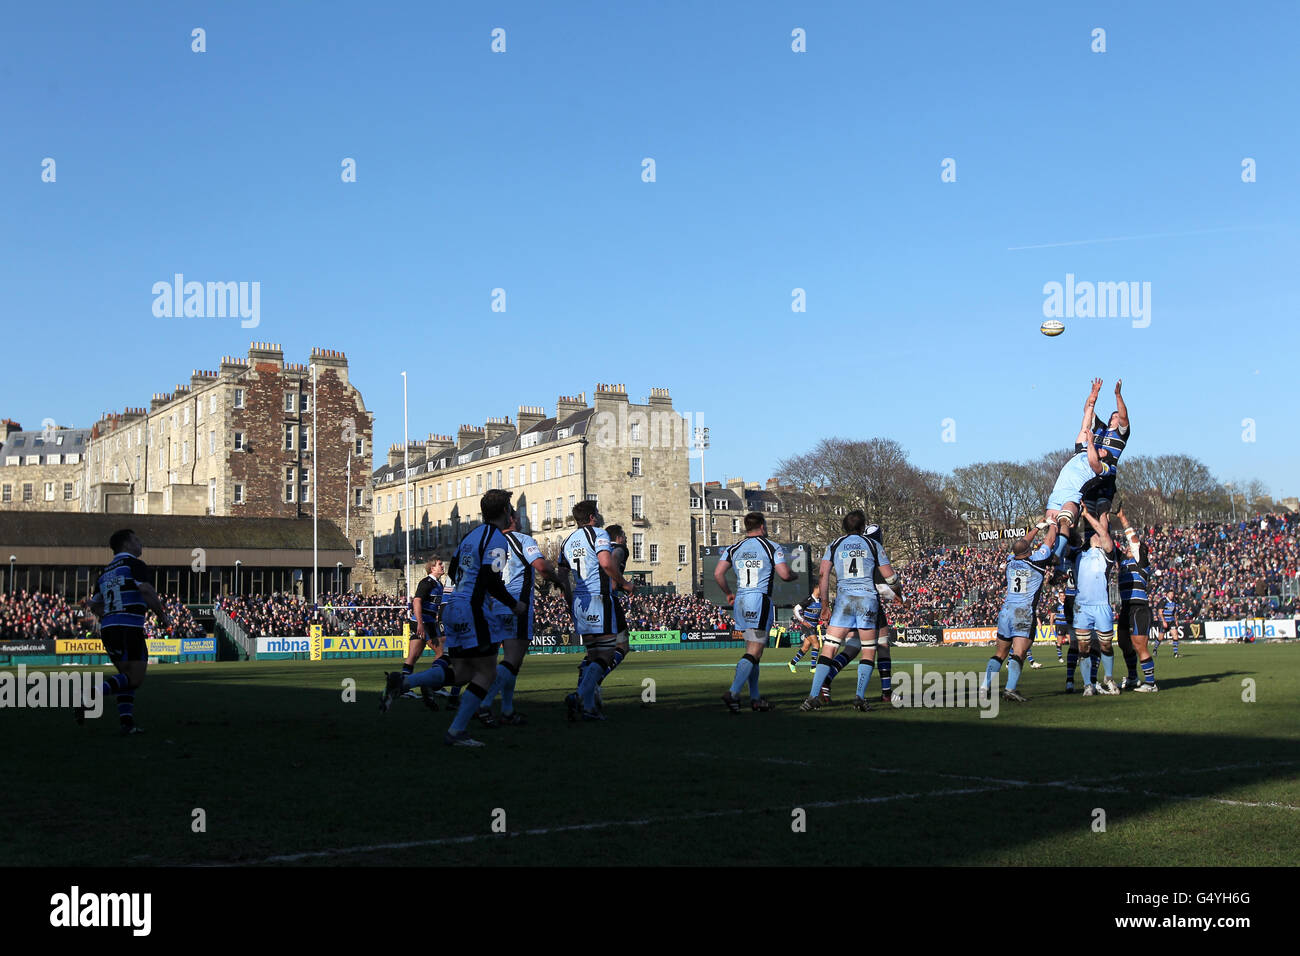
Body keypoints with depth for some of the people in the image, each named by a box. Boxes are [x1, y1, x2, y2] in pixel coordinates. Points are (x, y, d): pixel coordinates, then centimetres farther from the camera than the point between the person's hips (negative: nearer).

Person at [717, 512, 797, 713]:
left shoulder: (734, 548, 11)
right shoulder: (772, 547, -1)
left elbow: (718, 573, 2)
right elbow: (784, 574, -9)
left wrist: (728, 593, 17)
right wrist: (795, 575, 14)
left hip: (740, 602, 6)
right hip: (760, 601, -6)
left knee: (753, 651, 14)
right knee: (754, 652, -8)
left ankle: (755, 699, 13)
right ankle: (733, 693, -22)